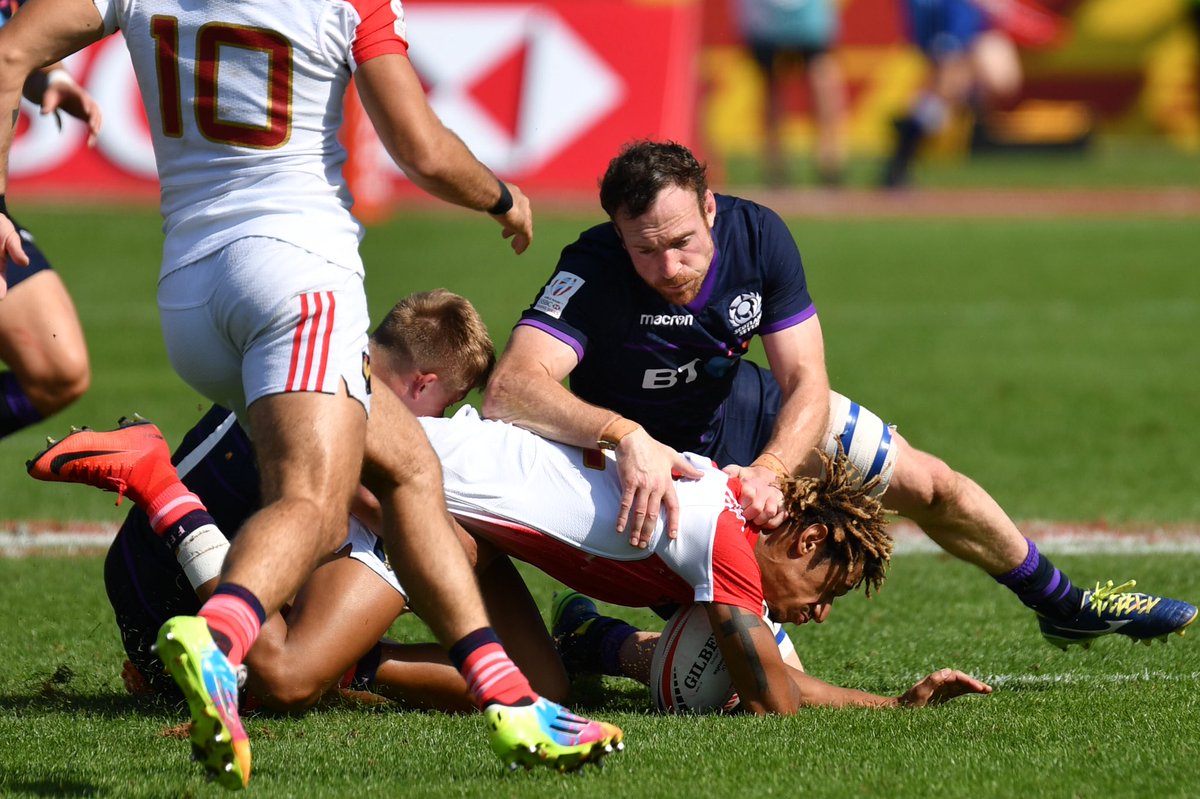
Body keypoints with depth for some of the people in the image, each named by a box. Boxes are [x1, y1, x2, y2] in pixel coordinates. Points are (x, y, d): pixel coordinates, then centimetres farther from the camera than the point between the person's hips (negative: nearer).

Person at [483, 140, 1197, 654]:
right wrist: (626, 437, -65)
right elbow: (510, 390, -51)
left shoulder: (757, 235, -23)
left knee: (932, 485, 13)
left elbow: (807, 384, -23)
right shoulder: (593, 274, -36)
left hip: (749, 415, 5)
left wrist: (767, 471, -43)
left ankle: (1065, 607, 41)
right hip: (648, 471, -5)